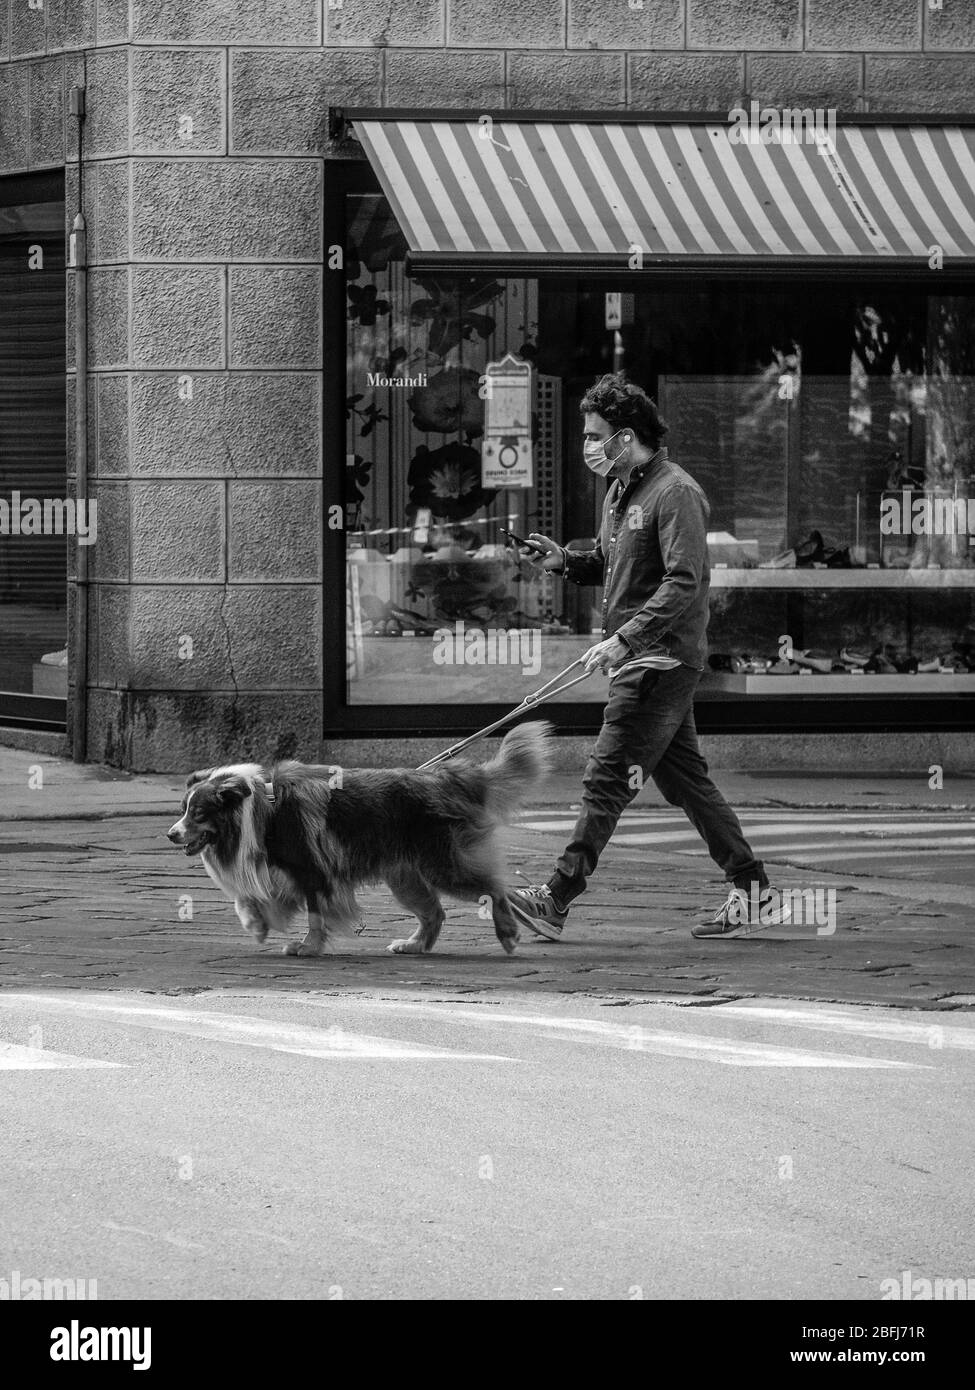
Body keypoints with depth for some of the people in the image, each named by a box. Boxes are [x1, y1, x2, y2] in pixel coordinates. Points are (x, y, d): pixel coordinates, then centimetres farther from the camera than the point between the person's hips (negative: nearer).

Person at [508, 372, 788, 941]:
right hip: (638, 659, 10)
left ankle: (556, 899, -11)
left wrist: (625, 638, -28)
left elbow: (684, 582, -22)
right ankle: (755, 894, 15)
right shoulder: (621, 492, 15)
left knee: (608, 778, -10)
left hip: (662, 659, -10)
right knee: (684, 777, 11)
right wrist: (565, 560, 6)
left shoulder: (675, 493, -14)